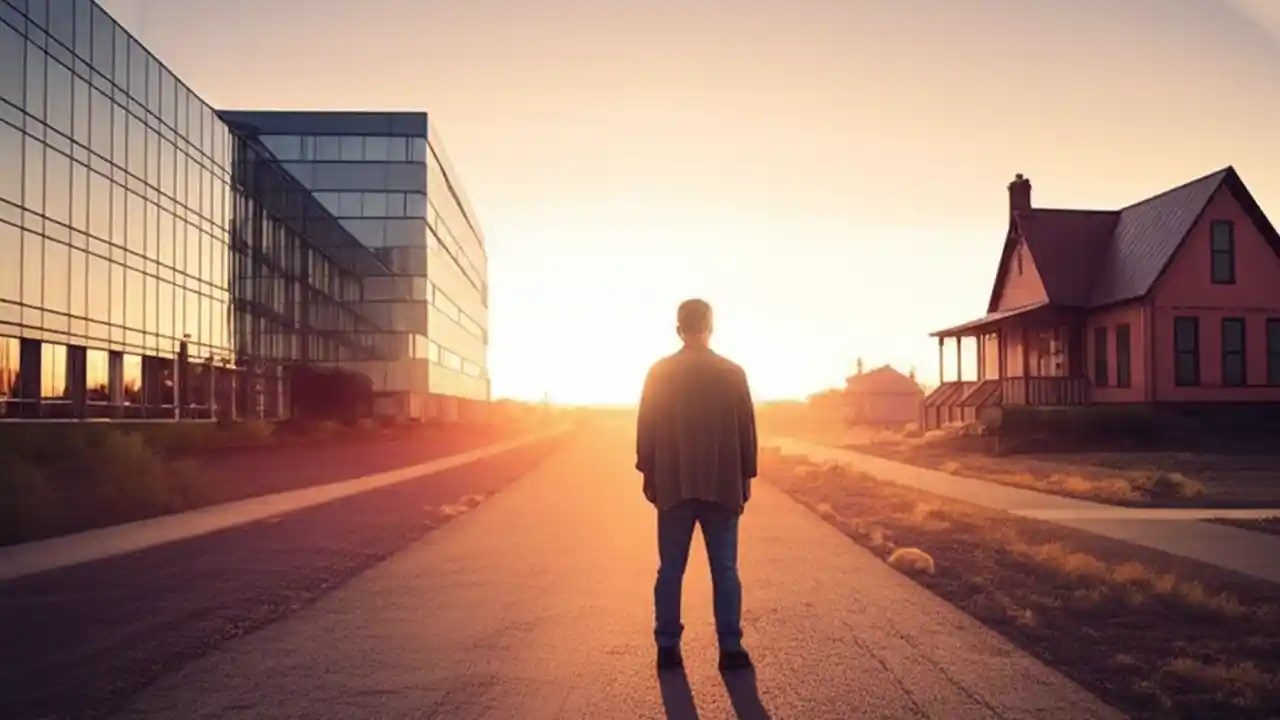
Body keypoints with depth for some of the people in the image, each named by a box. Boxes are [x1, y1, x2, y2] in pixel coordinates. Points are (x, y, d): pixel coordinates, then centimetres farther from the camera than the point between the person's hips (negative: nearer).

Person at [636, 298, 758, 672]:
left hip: (673, 486, 0)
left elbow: (646, 430, 1)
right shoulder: (733, 373, -1)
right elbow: (746, 431, 2)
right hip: (722, 486, 0)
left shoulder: (659, 372, -1)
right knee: (725, 570, 5)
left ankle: (668, 648, 8)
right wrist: (746, 477, 11)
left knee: (670, 571, 7)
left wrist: (648, 474, 10)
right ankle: (731, 648, 4)